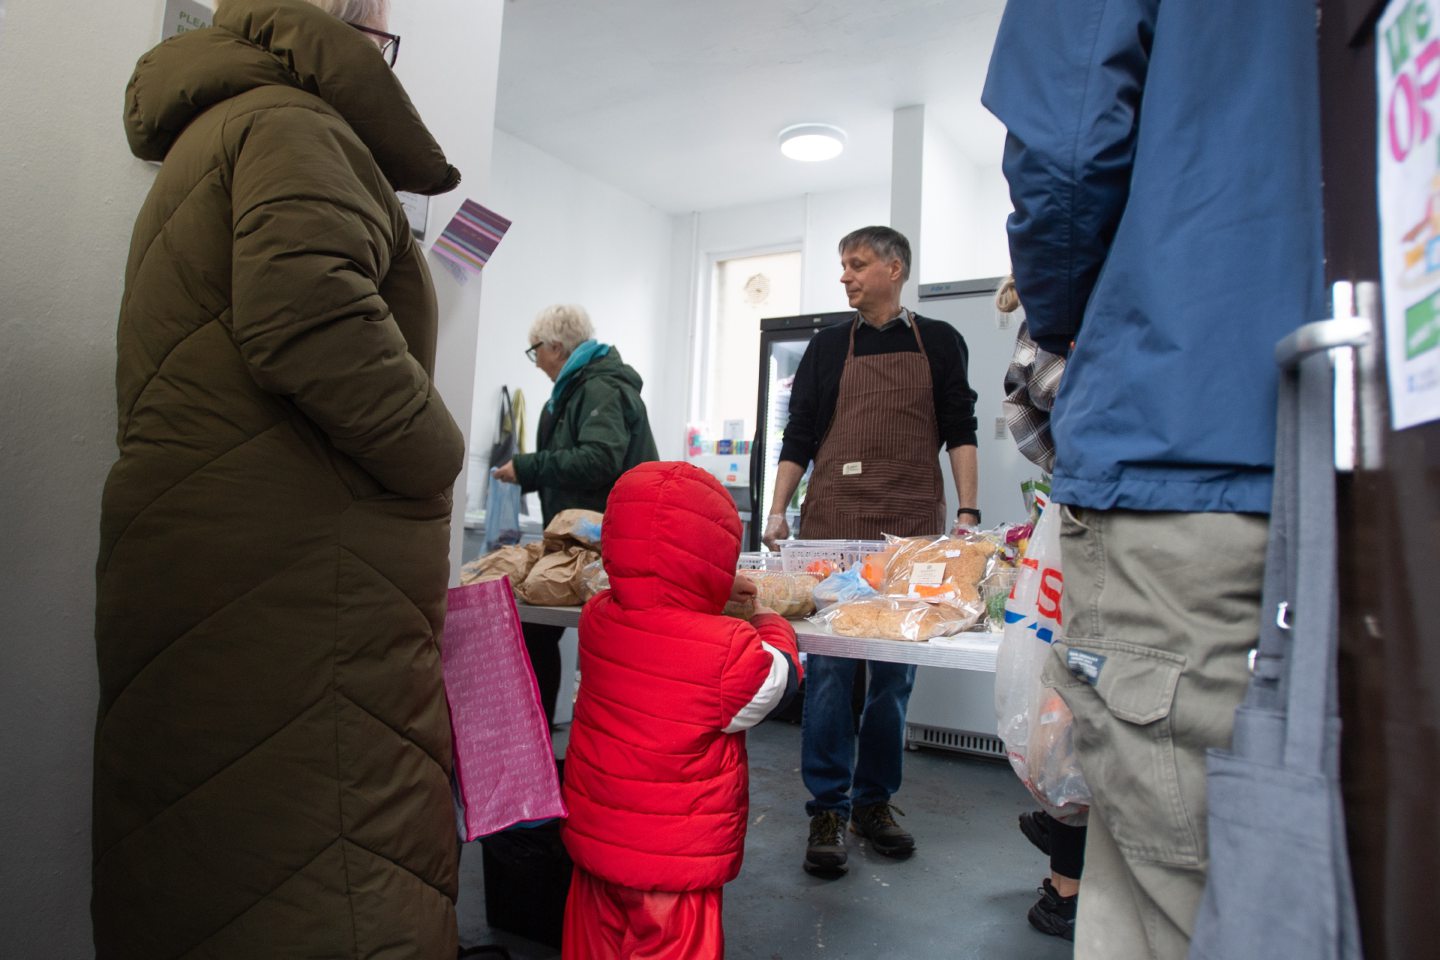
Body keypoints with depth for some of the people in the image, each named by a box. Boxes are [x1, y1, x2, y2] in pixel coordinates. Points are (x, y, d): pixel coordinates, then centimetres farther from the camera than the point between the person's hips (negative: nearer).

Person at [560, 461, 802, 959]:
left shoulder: (597, 617, -10)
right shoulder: (731, 652, -27)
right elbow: (776, 682, -6)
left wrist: (713, 594, 12)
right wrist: (773, 627, 12)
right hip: (675, 861, -5)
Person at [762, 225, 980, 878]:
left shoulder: (939, 343, 12)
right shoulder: (828, 347, 12)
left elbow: (960, 432, 7)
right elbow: (799, 438, 10)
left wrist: (967, 511, -4)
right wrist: (777, 510, -1)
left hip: (911, 528, 1)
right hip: (832, 528, 0)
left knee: (896, 670, 6)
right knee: (830, 665, -2)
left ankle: (873, 800, 22)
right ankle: (826, 811, 9)